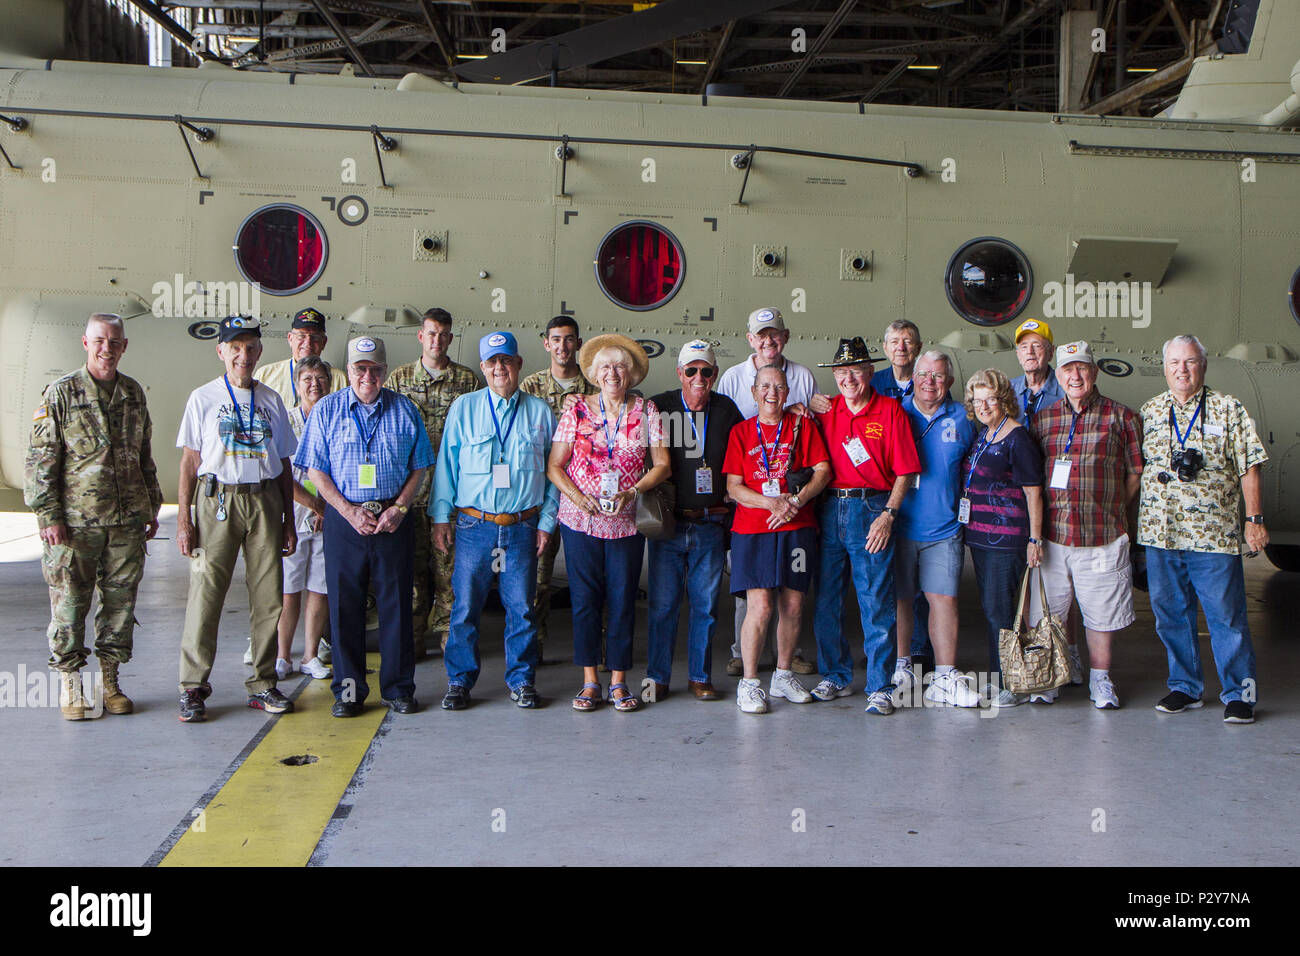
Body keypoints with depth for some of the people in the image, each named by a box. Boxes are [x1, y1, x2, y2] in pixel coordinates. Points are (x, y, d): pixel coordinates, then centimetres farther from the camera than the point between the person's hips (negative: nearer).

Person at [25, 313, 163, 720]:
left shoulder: (134, 393, 11)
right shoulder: (61, 393, -3)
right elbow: (39, 461, -5)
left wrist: (151, 508, 15)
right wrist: (49, 515, -10)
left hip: (127, 521, 4)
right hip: (75, 521, -4)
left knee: (121, 601, 8)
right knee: (70, 602, 1)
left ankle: (109, 680, 20)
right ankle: (70, 686, 14)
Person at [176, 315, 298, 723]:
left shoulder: (271, 400, 13)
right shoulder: (203, 398, 5)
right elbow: (189, 461, 3)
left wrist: (288, 521, 11)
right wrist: (183, 519, -5)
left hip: (265, 499, 3)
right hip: (217, 499, -2)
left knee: (268, 596, 3)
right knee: (205, 593, -5)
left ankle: (263, 685, 13)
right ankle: (193, 687, 6)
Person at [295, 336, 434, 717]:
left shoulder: (405, 409, 7)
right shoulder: (327, 410, 4)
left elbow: (419, 467, 8)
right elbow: (316, 470, 2)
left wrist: (399, 508, -6)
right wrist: (349, 511, -9)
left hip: (393, 520, 1)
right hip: (344, 518, 0)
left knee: (396, 602, 3)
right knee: (344, 604, 3)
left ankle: (398, 687, 15)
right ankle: (348, 689, 14)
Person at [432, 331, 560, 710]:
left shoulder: (540, 412, 7)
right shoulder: (464, 408, 6)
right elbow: (446, 464, 9)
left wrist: (547, 521, 4)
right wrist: (440, 515, 3)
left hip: (523, 526, 0)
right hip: (474, 524, 0)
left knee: (521, 607, 5)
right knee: (465, 605, 2)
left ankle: (522, 679, 19)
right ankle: (460, 681, 16)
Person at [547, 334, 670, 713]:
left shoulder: (646, 412, 4)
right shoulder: (578, 411, 3)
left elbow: (661, 464, 2)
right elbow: (554, 466, 2)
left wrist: (631, 492, -13)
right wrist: (578, 497, -14)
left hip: (627, 522, 0)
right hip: (580, 521, 0)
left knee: (623, 600, 3)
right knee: (584, 600, 3)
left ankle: (619, 682, 15)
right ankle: (589, 682, 14)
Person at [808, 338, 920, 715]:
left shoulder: (890, 411, 0)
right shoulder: (825, 411, 11)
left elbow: (904, 471, -2)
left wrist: (888, 514, -11)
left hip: (872, 509, -4)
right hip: (829, 510, 4)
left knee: (876, 603, -3)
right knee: (826, 601, 8)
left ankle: (879, 687, 6)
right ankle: (835, 676, 24)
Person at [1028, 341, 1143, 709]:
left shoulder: (1120, 417, 2)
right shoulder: (1042, 419, 10)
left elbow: (1136, 471, 6)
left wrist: (1111, 508, 2)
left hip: (1102, 534, -2)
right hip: (1051, 535, 2)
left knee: (1101, 610, 6)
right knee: (1047, 609, 6)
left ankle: (1100, 679, 21)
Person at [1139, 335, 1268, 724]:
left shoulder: (1228, 409, 1)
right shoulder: (1149, 412, 10)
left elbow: (1248, 467, 1)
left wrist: (1255, 519, -4)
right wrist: (1131, 518, 10)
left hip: (1214, 534, -3)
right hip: (1159, 533, 3)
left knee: (1227, 617, 1)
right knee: (1171, 615, 10)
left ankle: (1239, 693, 14)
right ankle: (1184, 687, 24)